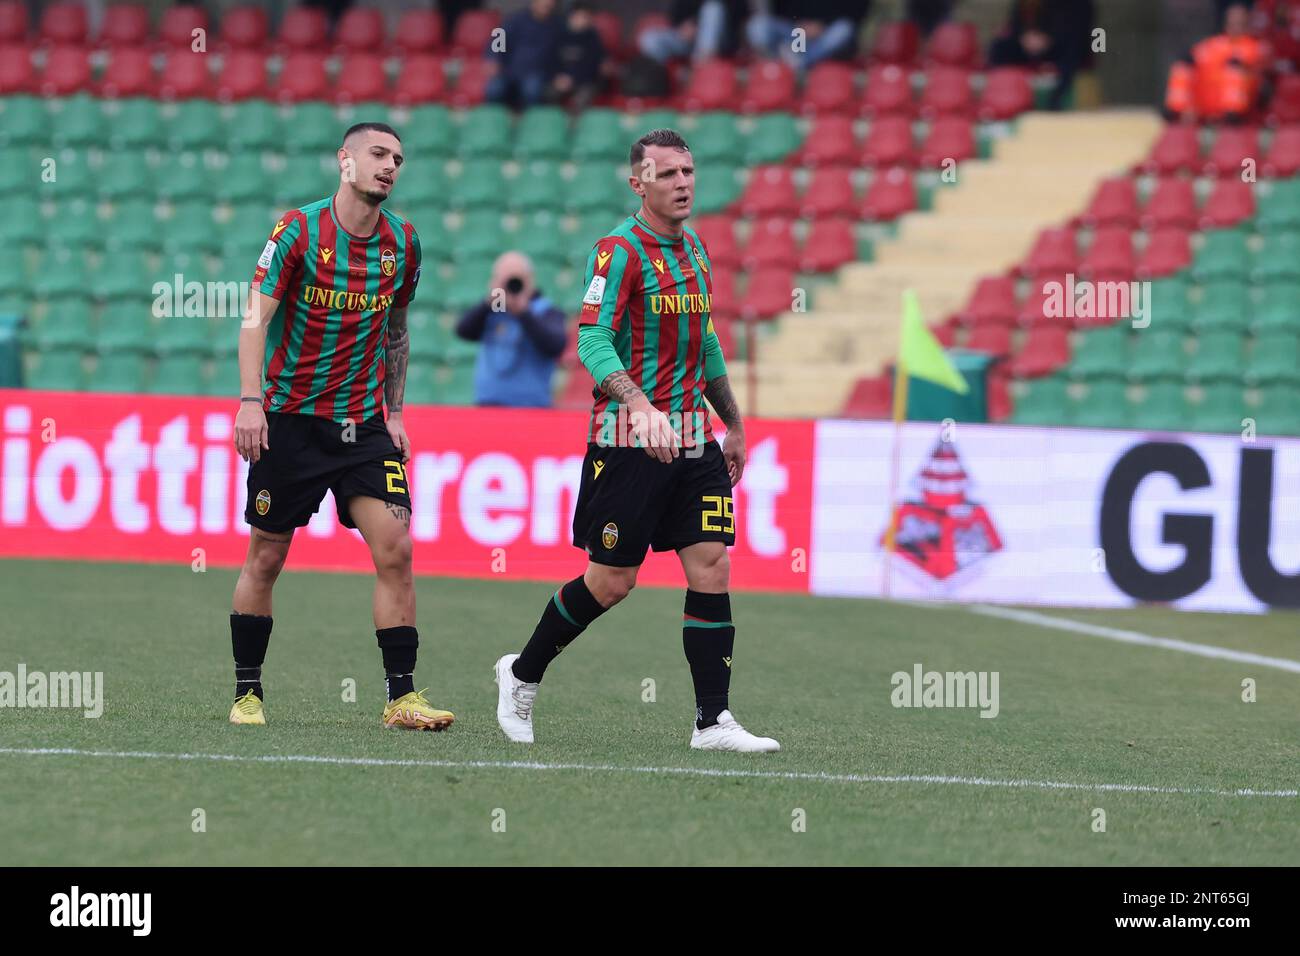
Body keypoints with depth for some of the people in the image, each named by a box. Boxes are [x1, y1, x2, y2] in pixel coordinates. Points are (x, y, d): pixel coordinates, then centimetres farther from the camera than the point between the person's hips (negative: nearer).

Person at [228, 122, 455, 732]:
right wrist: (251, 400, -20)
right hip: (290, 418, -3)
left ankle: (401, 696, -7)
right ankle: (247, 693, 15)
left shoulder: (403, 242, 5)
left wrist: (394, 412, 13)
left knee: (394, 548, -11)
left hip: (363, 425, 3)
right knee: (265, 558, 2)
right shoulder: (299, 230, -8)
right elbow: (256, 318, -10)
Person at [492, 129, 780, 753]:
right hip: (629, 440, -7)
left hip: (693, 439, 7)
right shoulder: (620, 251, -11)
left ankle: (712, 721, -3)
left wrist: (733, 424, 27)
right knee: (610, 581, -1)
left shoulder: (693, 250, 14)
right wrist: (641, 407, -36)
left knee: (711, 568, -4)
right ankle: (521, 676, 21)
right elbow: (592, 340, -21)